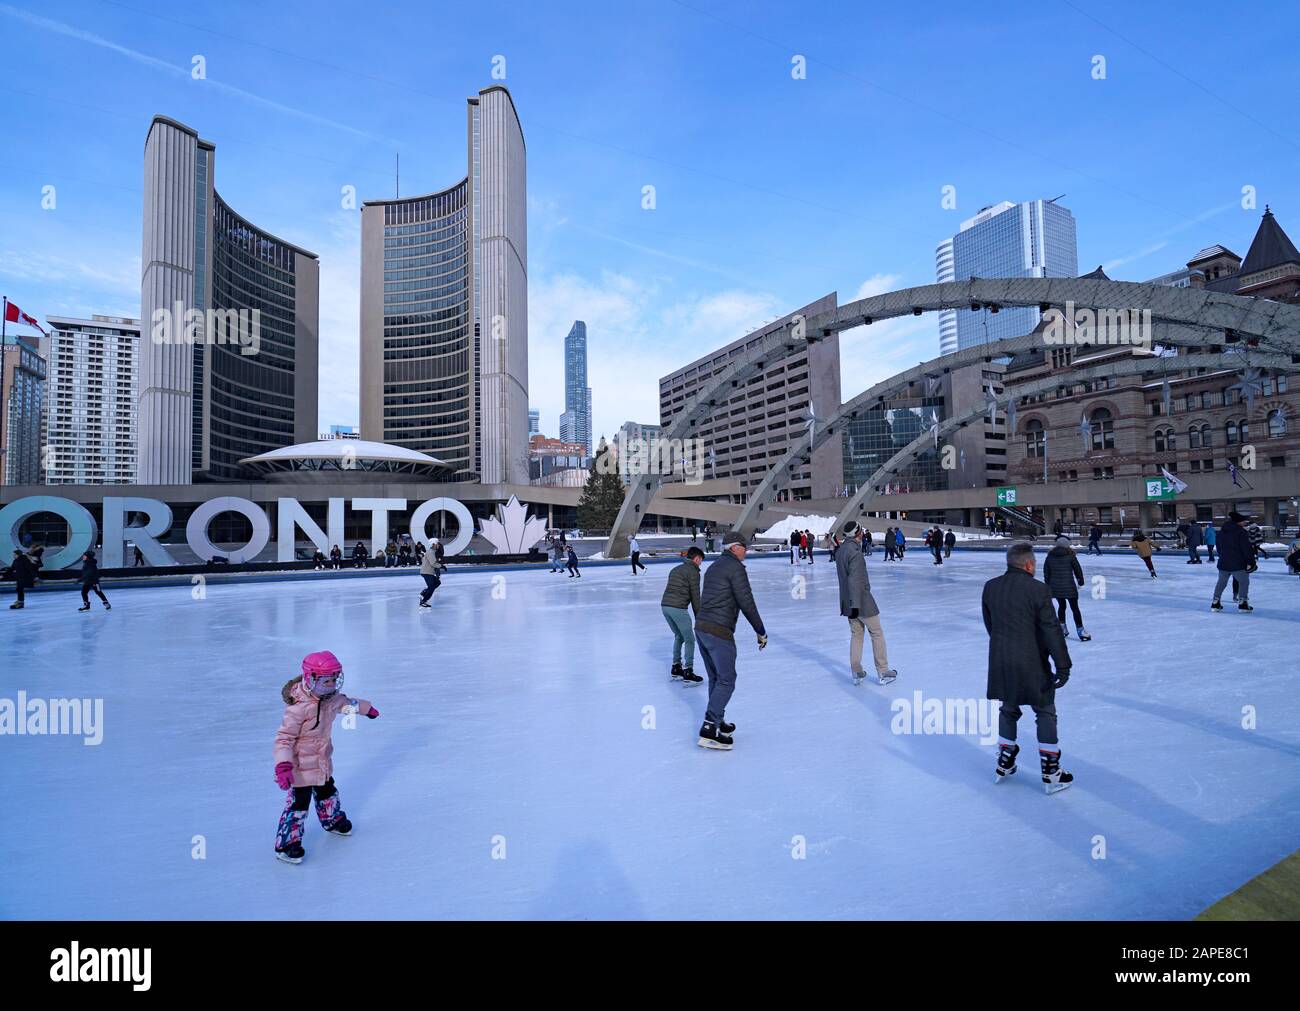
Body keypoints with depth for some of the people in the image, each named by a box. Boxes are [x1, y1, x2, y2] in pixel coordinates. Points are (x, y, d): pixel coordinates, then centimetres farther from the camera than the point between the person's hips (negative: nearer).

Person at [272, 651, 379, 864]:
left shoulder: (331, 697, -6)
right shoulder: (299, 708, -31)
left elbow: (345, 703, 17)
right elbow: (284, 737, -28)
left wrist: (366, 708, 33)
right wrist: (283, 765, -37)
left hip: (323, 762, 8)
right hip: (301, 766, -8)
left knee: (328, 792, 24)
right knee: (298, 803, -3)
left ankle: (333, 821, 48)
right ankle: (286, 844, 14)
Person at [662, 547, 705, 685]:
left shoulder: (676, 569, 22)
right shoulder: (693, 571, -3)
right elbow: (695, 596, -5)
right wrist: (698, 616, 3)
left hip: (665, 605, 8)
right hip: (678, 608, -8)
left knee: (679, 636, 23)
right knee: (689, 639, 4)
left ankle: (676, 669, 27)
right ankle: (688, 673, 5)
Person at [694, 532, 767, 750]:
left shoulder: (713, 567, 18)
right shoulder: (736, 568, -9)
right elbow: (746, 603, -13)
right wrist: (761, 632, -4)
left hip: (701, 627, 9)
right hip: (719, 632, -9)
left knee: (715, 678, 19)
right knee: (726, 681, -1)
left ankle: (717, 722, 29)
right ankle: (708, 730, -2)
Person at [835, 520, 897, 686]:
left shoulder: (840, 551, 6)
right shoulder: (855, 553, -21)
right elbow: (854, 580, -26)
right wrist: (855, 605, -26)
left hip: (848, 601, 8)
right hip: (861, 601, -8)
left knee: (856, 634, 14)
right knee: (877, 634, 6)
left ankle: (857, 673, 17)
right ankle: (883, 673, 13)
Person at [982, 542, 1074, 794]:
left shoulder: (990, 587, 1)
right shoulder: (1037, 589, -16)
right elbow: (1051, 630, -16)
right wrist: (1063, 664, -10)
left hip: (1000, 662, 5)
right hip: (1031, 664, -5)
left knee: (1008, 709, 21)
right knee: (1046, 714, 12)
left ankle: (1004, 763, 29)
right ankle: (1051, 773, 18)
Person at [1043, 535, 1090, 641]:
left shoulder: (1050, 556, 2)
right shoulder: (1071, 555, -7)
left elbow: (1046, 572, 8)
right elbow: (1077, 569, -1)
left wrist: (1047, 584, 19)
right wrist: (1080, 581, 15)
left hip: (1055, 587, 3)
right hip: (1069, 587, -3)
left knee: (1061, 606, 21)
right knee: (1075, 608, 4)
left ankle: (1062, 628, 26)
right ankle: (1080, 630, 3)